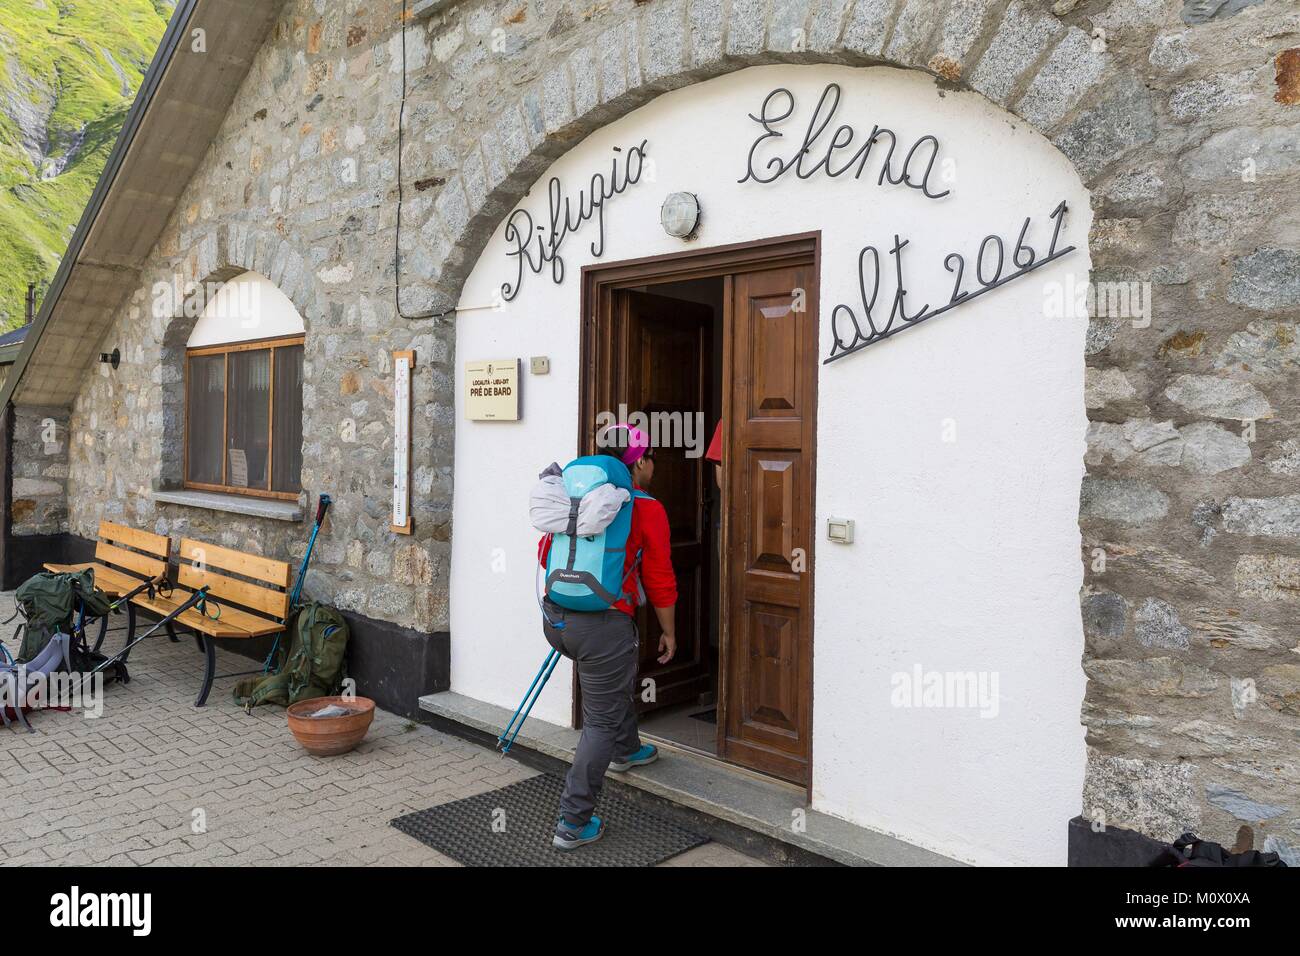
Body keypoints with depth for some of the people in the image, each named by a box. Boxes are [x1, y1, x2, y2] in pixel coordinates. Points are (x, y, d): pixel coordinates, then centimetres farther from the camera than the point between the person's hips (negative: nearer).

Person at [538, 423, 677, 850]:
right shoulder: (647, 509, -7)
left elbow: (546, 553, 15)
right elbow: (659, 579, -4)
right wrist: (668, 632, 9)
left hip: (555, 617, 7)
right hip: (603, 624, -7)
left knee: (616, 675, 34)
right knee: (601, 722, 6)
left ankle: (626, 750, 52)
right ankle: (573, 824, 9)